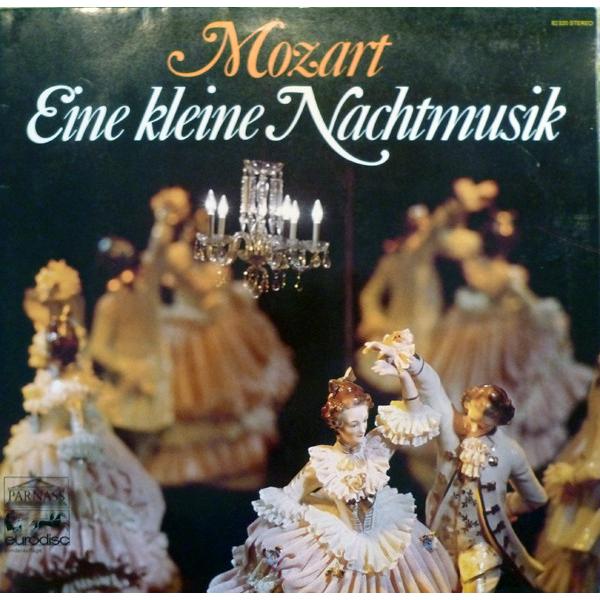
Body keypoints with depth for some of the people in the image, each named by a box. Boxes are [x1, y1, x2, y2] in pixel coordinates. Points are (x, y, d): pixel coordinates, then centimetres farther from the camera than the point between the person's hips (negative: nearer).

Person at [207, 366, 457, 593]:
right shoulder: (324, 462, -20)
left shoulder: (377, 445, -15)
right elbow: (287, 497, -9)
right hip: (344, 542, -3)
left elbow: (415, 416, -23)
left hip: (386, 534, 3)